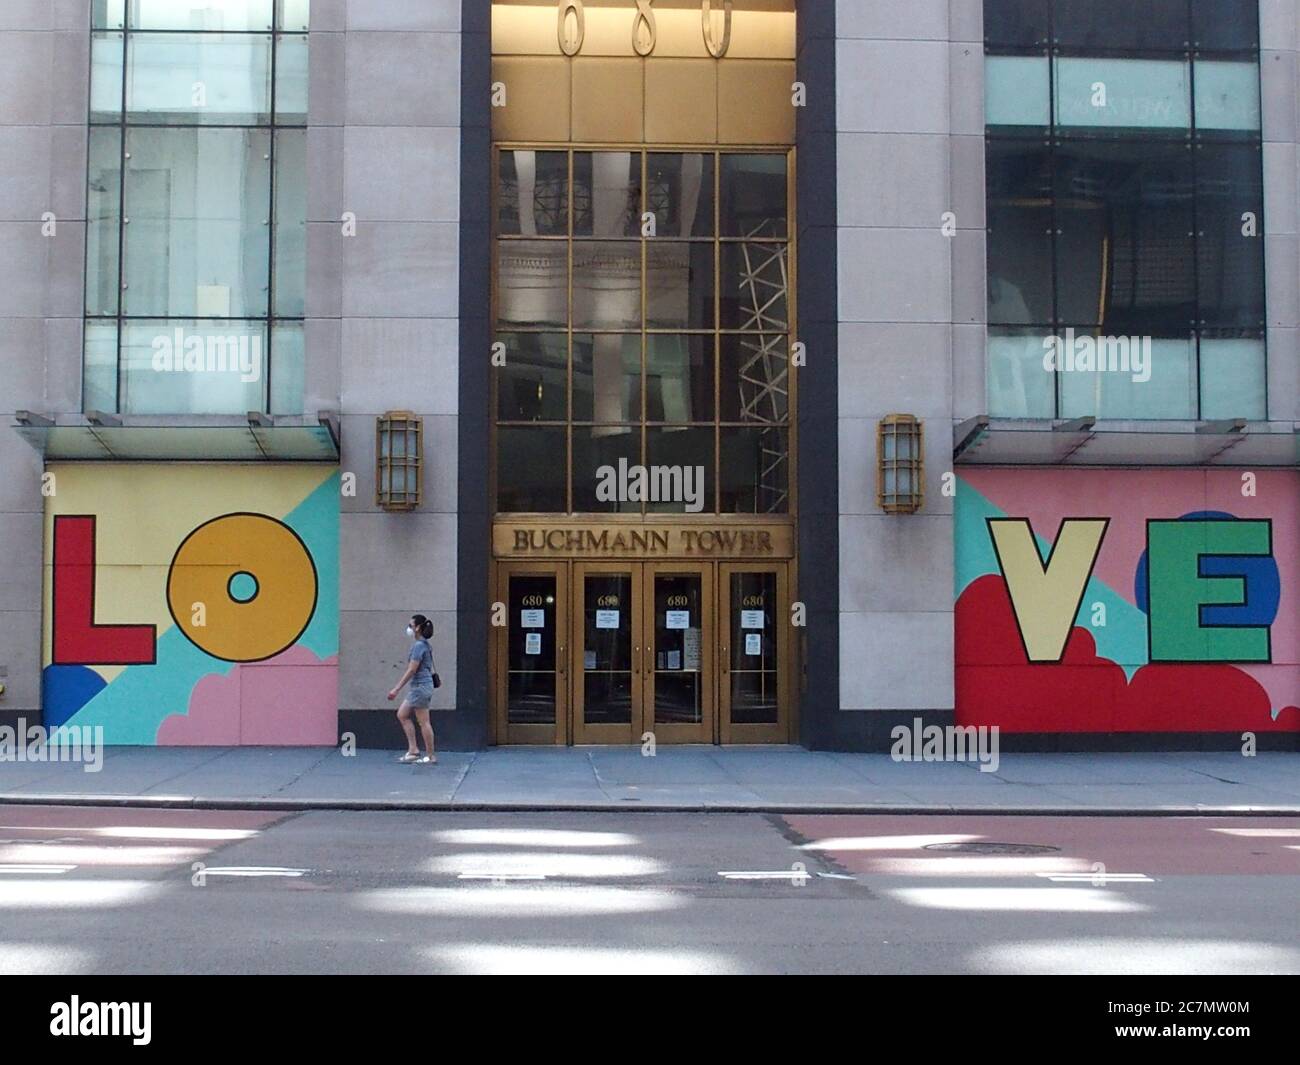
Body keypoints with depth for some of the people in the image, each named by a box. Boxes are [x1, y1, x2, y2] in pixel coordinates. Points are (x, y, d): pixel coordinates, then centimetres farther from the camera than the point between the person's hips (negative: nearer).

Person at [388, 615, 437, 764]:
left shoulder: (419, 645, -16)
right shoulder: (425, 645, 13)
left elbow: (411, 670, -20)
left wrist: (397, 689, -18)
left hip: (421, 687, -10)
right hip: (418, 687, 10)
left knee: (423, 722, -3)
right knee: (402, 714, 13)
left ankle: (430, 756, 5)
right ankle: (413, 749, 12)